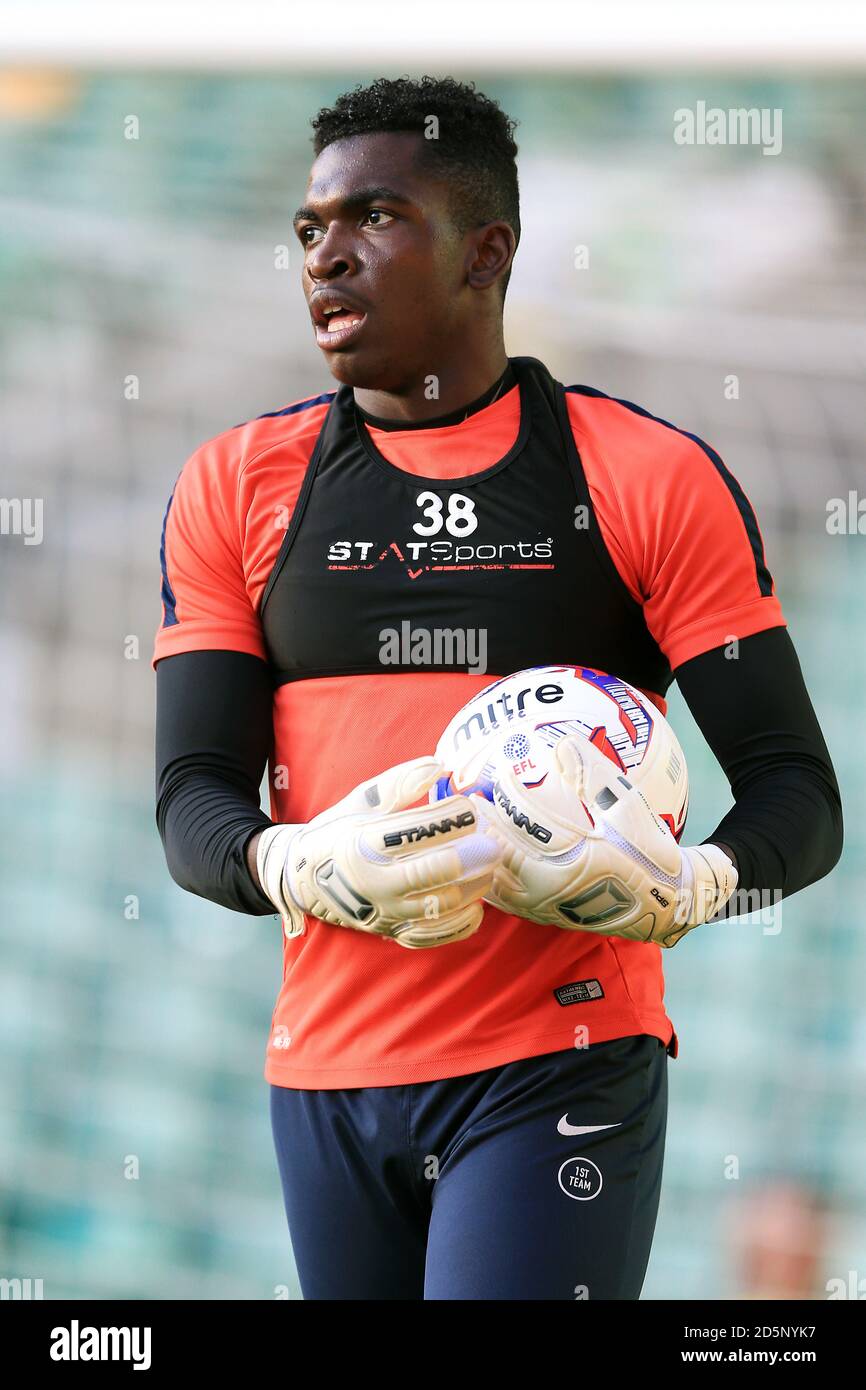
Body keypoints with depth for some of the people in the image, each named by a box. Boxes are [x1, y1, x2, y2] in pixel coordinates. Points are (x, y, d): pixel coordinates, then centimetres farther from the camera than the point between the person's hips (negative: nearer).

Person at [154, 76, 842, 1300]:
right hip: (326, 1079, 4)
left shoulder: (651, 479, 0)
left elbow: (797, 795, -1)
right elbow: (194, 803, 4)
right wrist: (301, 869, -19)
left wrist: (695, 881, -24)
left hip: (560, 1072, -4)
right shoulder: (237, 488, 9)